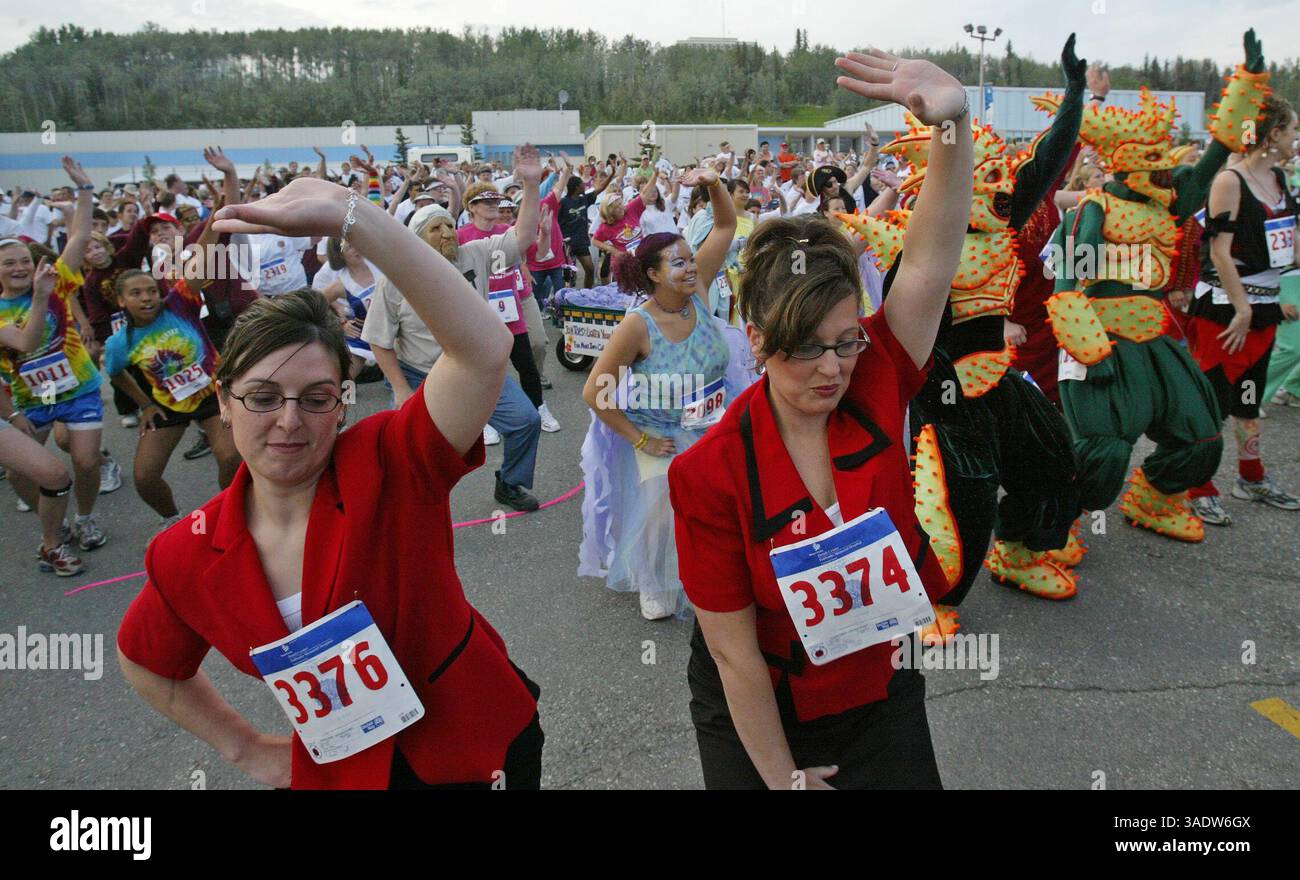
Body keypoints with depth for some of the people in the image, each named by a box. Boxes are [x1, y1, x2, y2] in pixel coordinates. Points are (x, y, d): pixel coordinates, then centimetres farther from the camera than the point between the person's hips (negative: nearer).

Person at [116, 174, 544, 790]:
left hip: (483, 744, -2)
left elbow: (485, 347, -42)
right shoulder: (189, 557, -12)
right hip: (339, 772, 3)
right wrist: (245, 748, 7)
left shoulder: (390, 464, -24)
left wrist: (349, 214, -47)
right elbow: (143, 663, 10)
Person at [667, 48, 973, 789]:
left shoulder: (877, 388, -18)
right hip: (759, 713, -2)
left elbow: (931, 258, -30)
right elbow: (733, 649, -18)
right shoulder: (711, 473, -26)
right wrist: (785, 779, -9)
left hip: (881, 694, 3)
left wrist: (953, 121, -45)